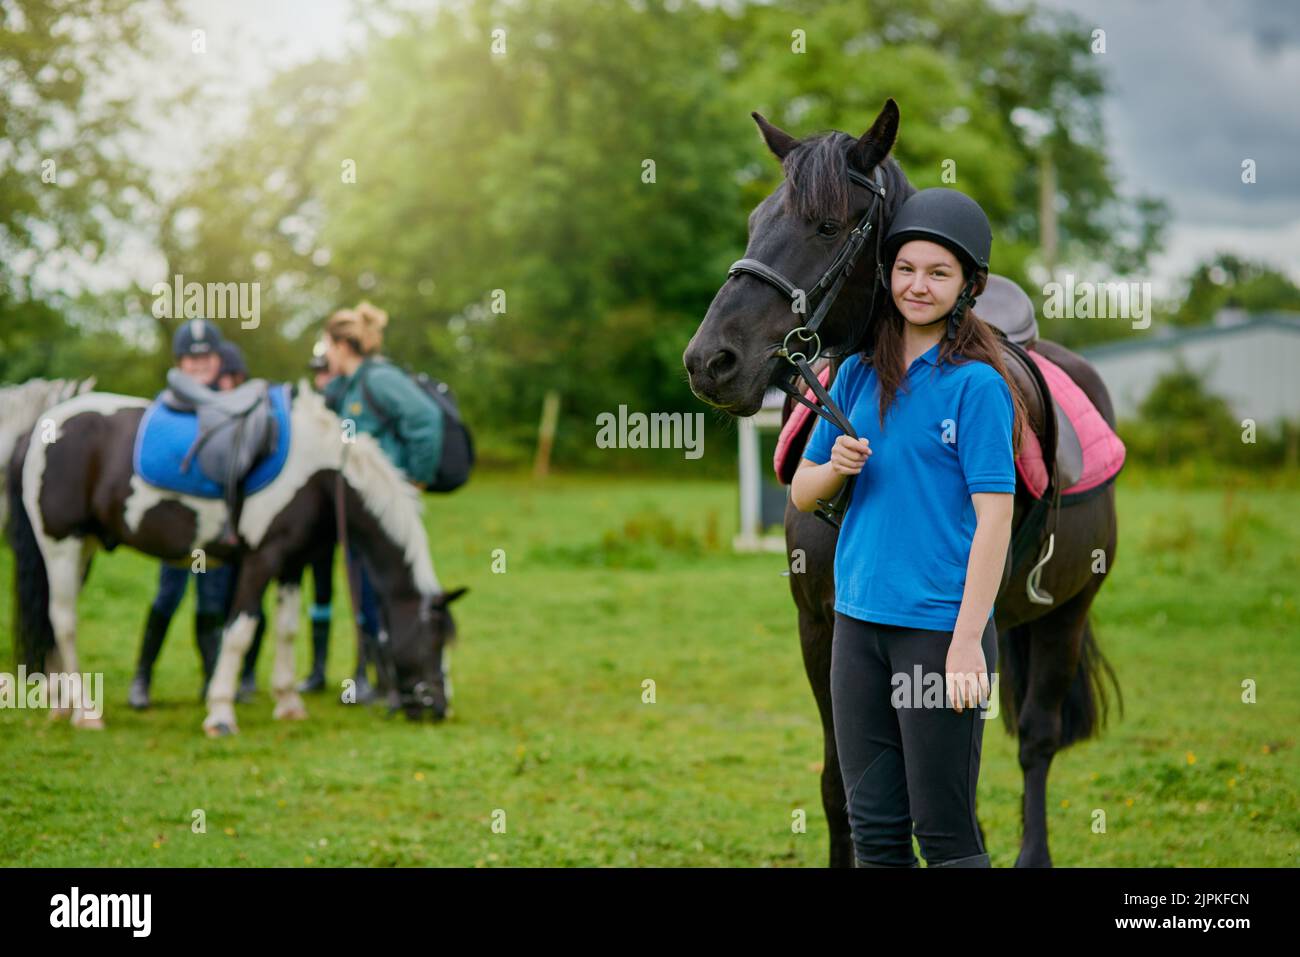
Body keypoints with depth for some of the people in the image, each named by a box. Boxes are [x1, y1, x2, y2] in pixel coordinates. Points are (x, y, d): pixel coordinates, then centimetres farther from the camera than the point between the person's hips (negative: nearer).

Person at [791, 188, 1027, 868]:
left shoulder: (977, 384, -8)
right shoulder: (858, 374, 10)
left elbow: (994, 517, -12)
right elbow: (802, 494, 16)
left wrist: (967, 640, -17)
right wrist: (836, 466, -7)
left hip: (939, 628, -6)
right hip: (859, 621, 6)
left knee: (945, 831, 0)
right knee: (872, 824, 11)